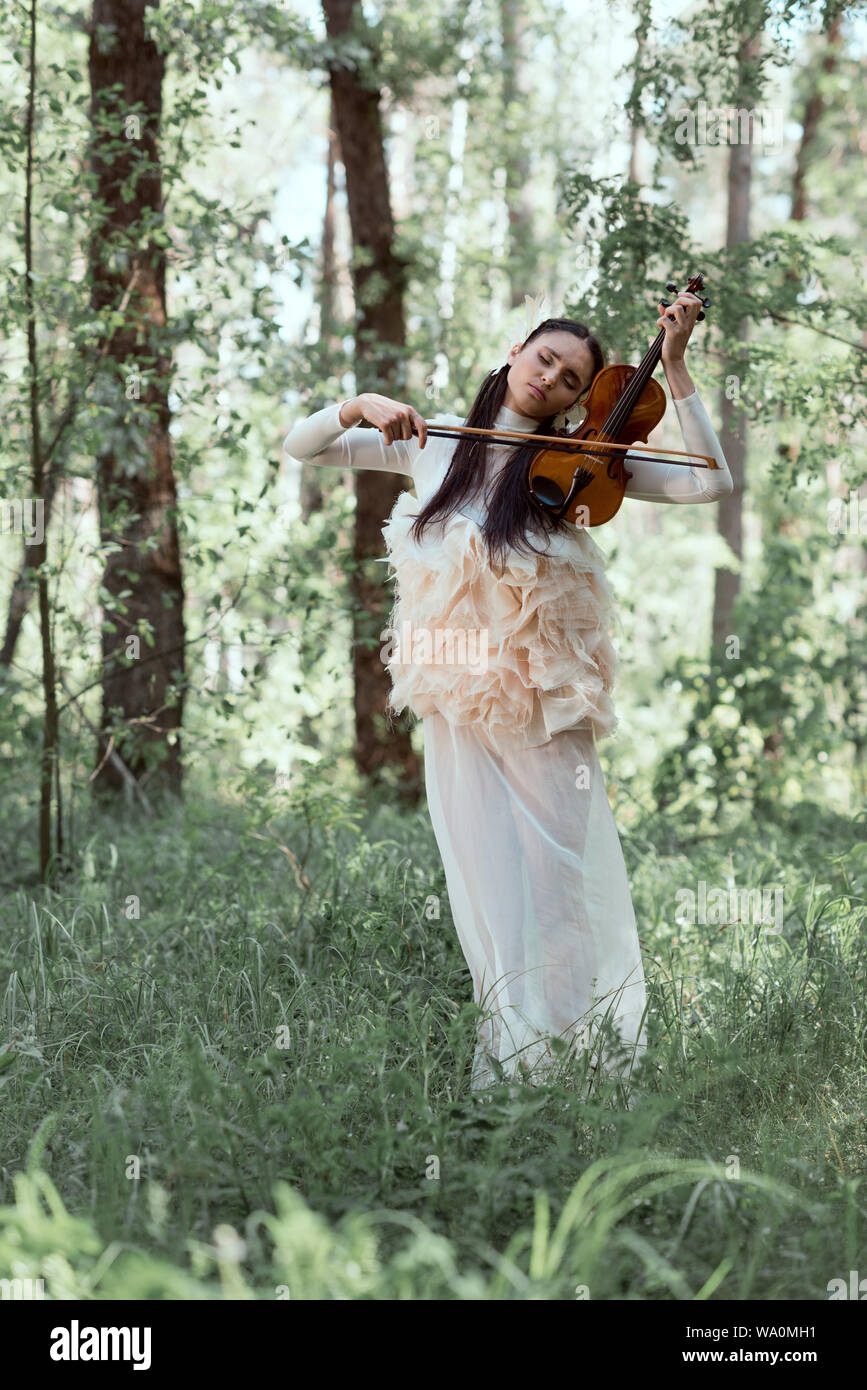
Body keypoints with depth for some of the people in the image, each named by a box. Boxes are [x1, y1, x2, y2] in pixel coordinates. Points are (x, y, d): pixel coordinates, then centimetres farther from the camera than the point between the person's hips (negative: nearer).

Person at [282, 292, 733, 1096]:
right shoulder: (431, 444, 6)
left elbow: (709, 484, -6)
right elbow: (298, 450, 10)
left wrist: (673, 367, -8)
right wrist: (360, 406, -10)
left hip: (544, 707, -1)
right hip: (456, 710, 2)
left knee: (559, 881, 0)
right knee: (488, 887, 2)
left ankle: (599, 1059, 12)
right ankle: (509, 1057, 13)